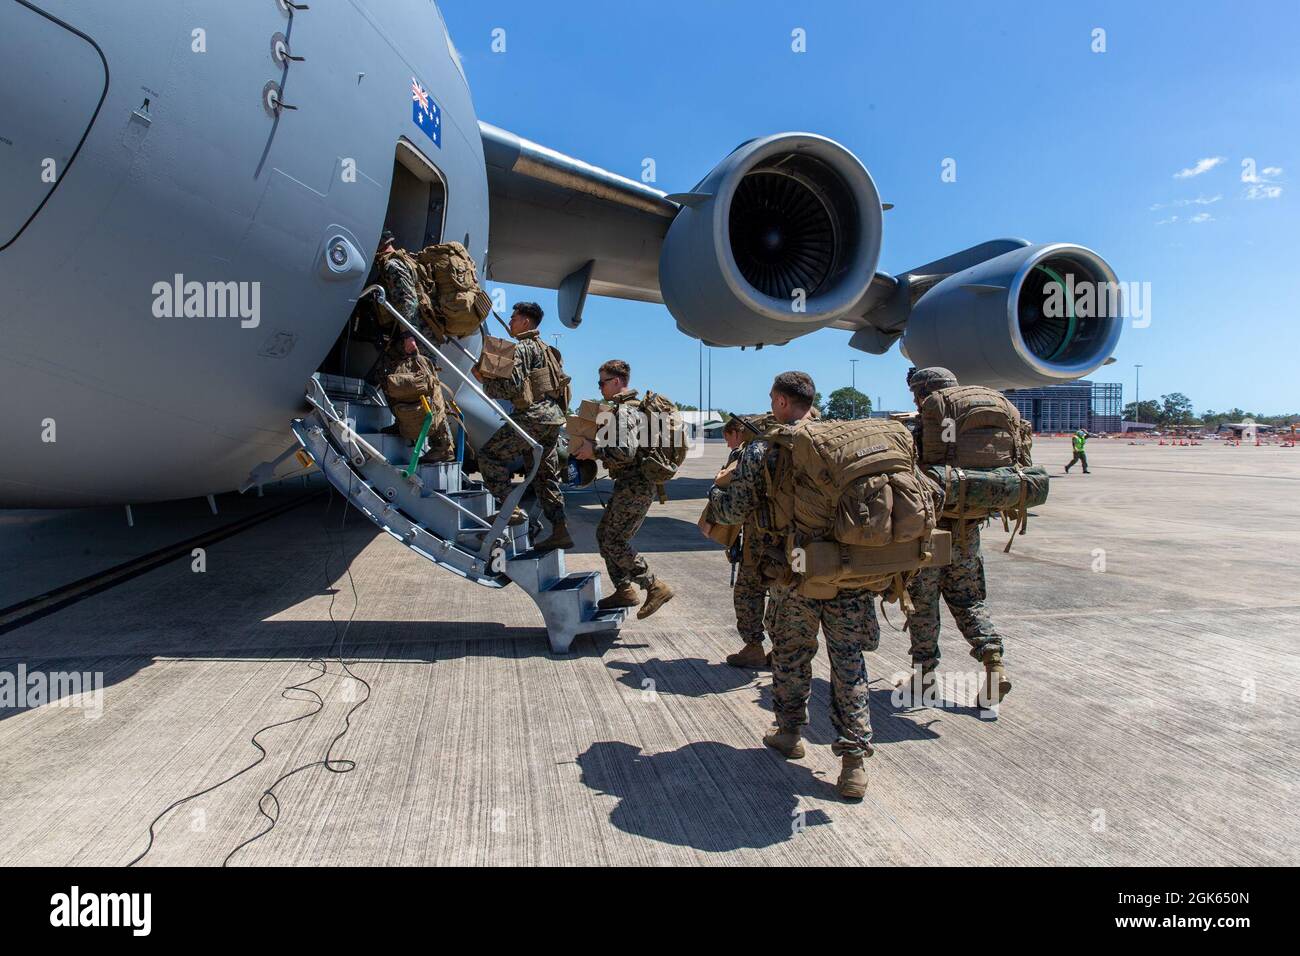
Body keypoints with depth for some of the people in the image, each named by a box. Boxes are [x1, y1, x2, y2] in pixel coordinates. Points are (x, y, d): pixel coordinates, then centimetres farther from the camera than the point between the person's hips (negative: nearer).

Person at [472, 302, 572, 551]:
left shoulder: (519, 349, -4)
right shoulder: (547, 349, 25)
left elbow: (511, 387, -14)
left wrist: (484, 379, -2)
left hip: (532, 415, -9)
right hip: (553, 416, 9)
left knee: (489, 455, -4)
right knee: (546, 474, 10)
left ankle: (512, 509, -11)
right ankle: (560, 531, 8)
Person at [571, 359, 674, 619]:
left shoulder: (623, 411, -16)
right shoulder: (630, 407, 17)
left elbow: (625, 452, -28)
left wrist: (594, 449, -17)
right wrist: (593, 447, 14)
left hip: (633, 487, -11)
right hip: (631, 484, 11)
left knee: (614, 541, -6)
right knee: (604, 535, 15)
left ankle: (656, 588, -1)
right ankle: (624, 591, 21)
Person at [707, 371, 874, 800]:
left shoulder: (761, 450, -5)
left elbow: (735, 512, -3)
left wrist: (714, 494, 17)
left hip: (793, 573, -2)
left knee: (791, 653, 18)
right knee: (849, 659, 7)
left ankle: (790, 732, 34)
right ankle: (854, 758, 8)